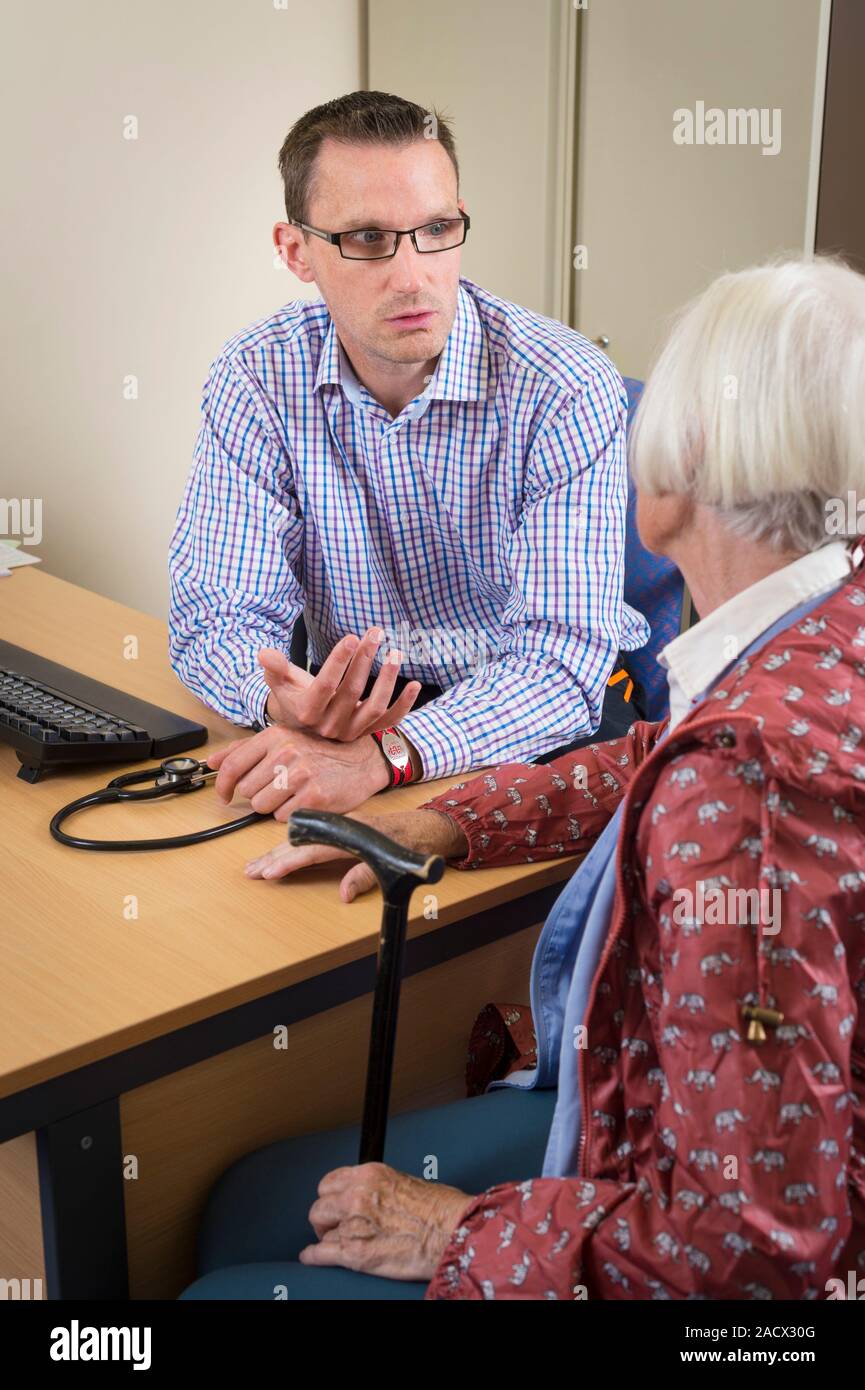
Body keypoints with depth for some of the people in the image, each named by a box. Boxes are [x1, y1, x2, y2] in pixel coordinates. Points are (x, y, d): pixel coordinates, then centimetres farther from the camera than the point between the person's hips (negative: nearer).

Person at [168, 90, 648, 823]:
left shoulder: (566, 389, -17)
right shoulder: (256, 379, -7)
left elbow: (559, 662, -23)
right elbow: (217, 613, -6)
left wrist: (384, 755, -40)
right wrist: (280, 700, -30)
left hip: (543, 732, -3)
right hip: (353, 706, 3)